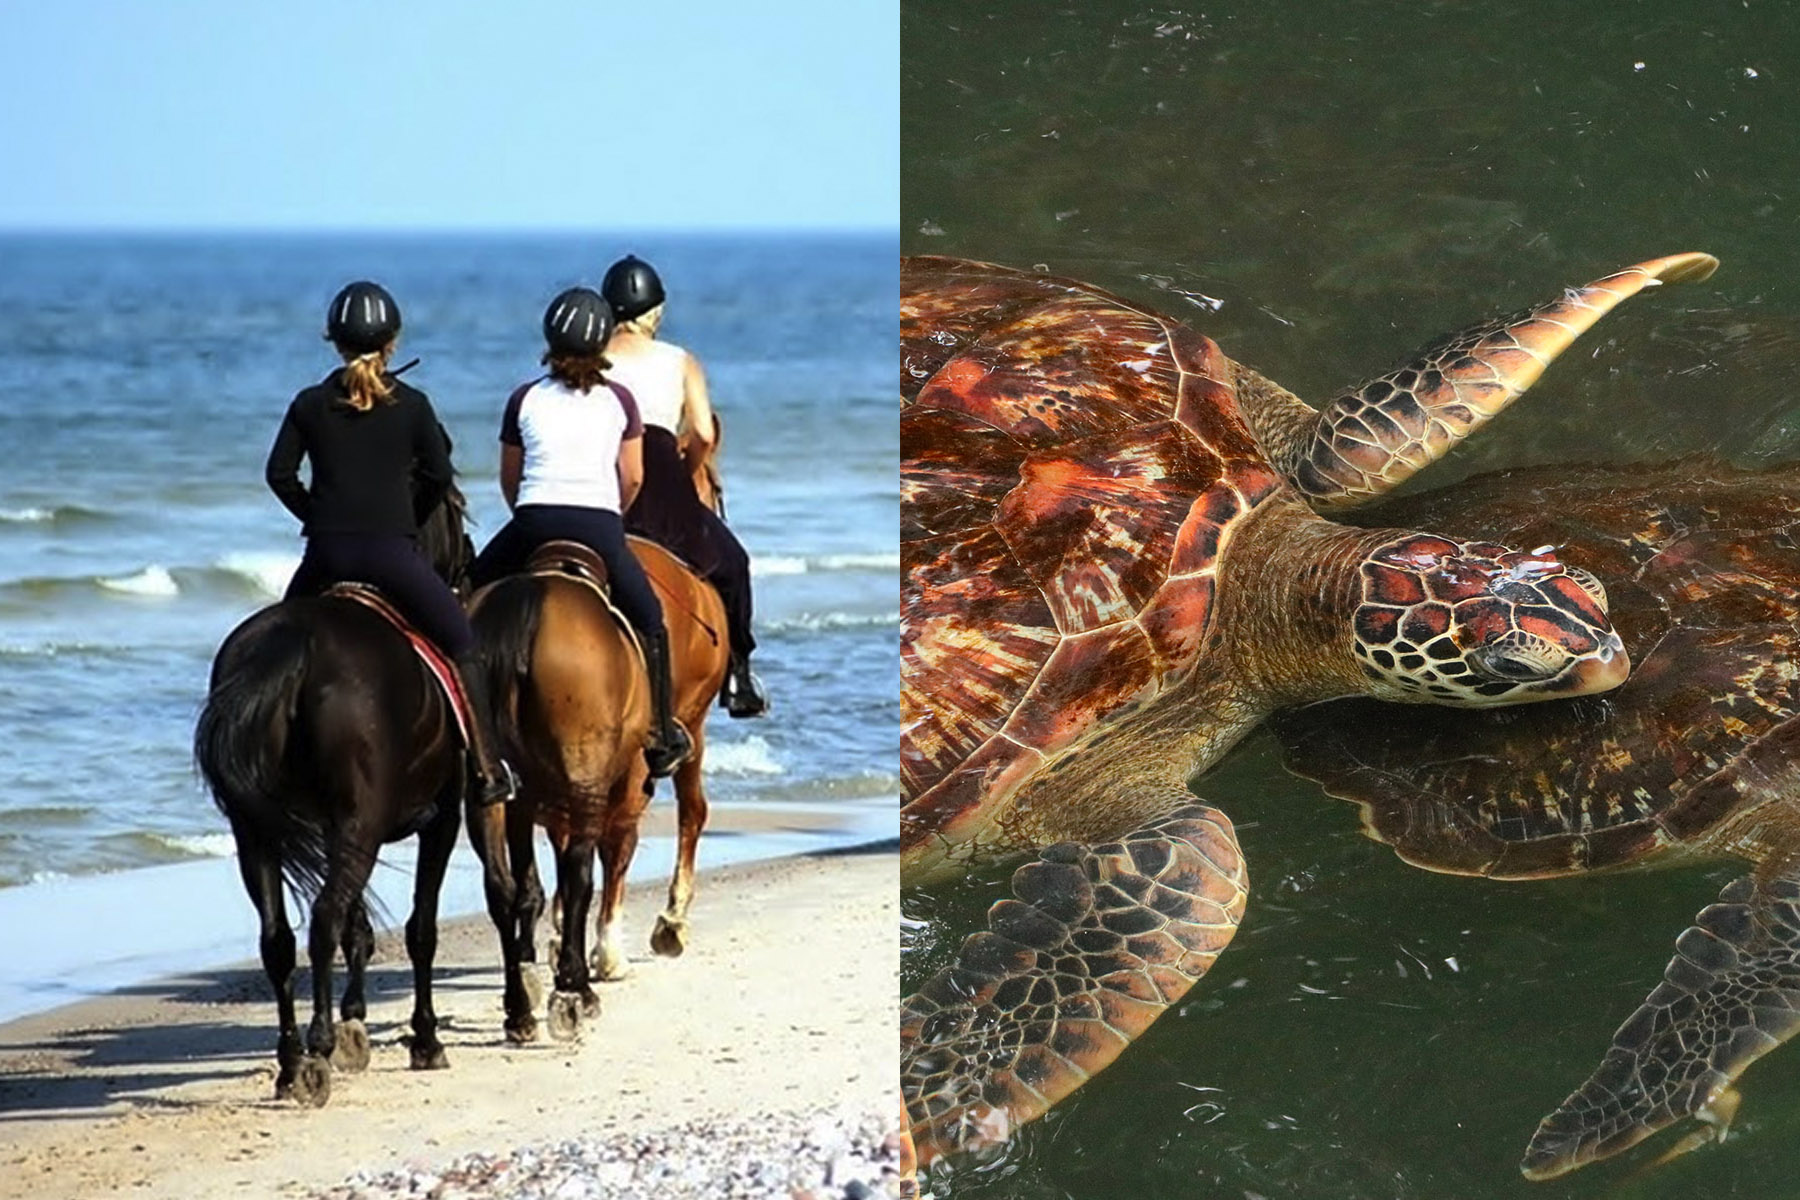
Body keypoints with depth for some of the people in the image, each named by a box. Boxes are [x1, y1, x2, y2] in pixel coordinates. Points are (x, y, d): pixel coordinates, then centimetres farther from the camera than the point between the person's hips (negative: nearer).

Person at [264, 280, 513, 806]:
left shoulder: (311, 404, 4)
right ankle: (487, 767, -3)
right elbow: (438, 475, -1)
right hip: (392, 551, -2)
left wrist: (317, 516, 14)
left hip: (327, 552, 2)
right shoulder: (411, 405, 0)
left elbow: (279, 474, 2)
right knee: (461, 644, 6)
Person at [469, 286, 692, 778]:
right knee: (649, 618, 13)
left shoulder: (525, 400, 10)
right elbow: (632, 479, 9)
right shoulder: (618, 401, 8)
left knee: (472, 593, 23)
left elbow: (509, 479, 15)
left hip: (533, 521, 1)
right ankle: (661, 733, 11)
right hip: (600, 525, -1)